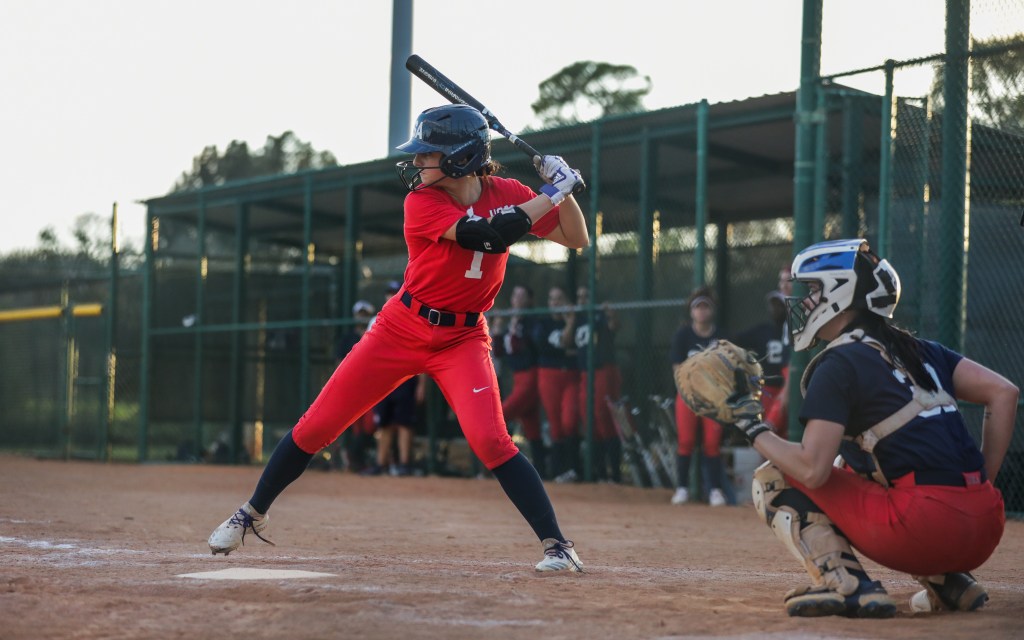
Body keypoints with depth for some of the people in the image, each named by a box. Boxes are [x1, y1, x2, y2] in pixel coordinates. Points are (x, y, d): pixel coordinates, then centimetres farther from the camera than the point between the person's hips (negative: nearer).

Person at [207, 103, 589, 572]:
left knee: (490, 439, -21)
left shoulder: (507, 195, -5)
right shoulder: (422, 202, -16)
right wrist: (552, 193, -26)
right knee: (316, 426, 3)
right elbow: (488, 234, -30)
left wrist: (564, 188, -16)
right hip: (402, 330, 0)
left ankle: (557, 545, -13)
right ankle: (252, 514, 23)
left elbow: (577, 240, 0)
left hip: (463, 339, 1)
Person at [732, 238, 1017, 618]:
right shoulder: (919, 351, 19)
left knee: (773, 479, 6)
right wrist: (980, 486, 16)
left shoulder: (838, 365, -3)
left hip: (922, 534, -7)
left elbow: (812, 470, -11)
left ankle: (845, 586, -11)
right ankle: (949, 581, 17)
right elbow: (1004, 393, 14)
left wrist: (755, 431, 4)